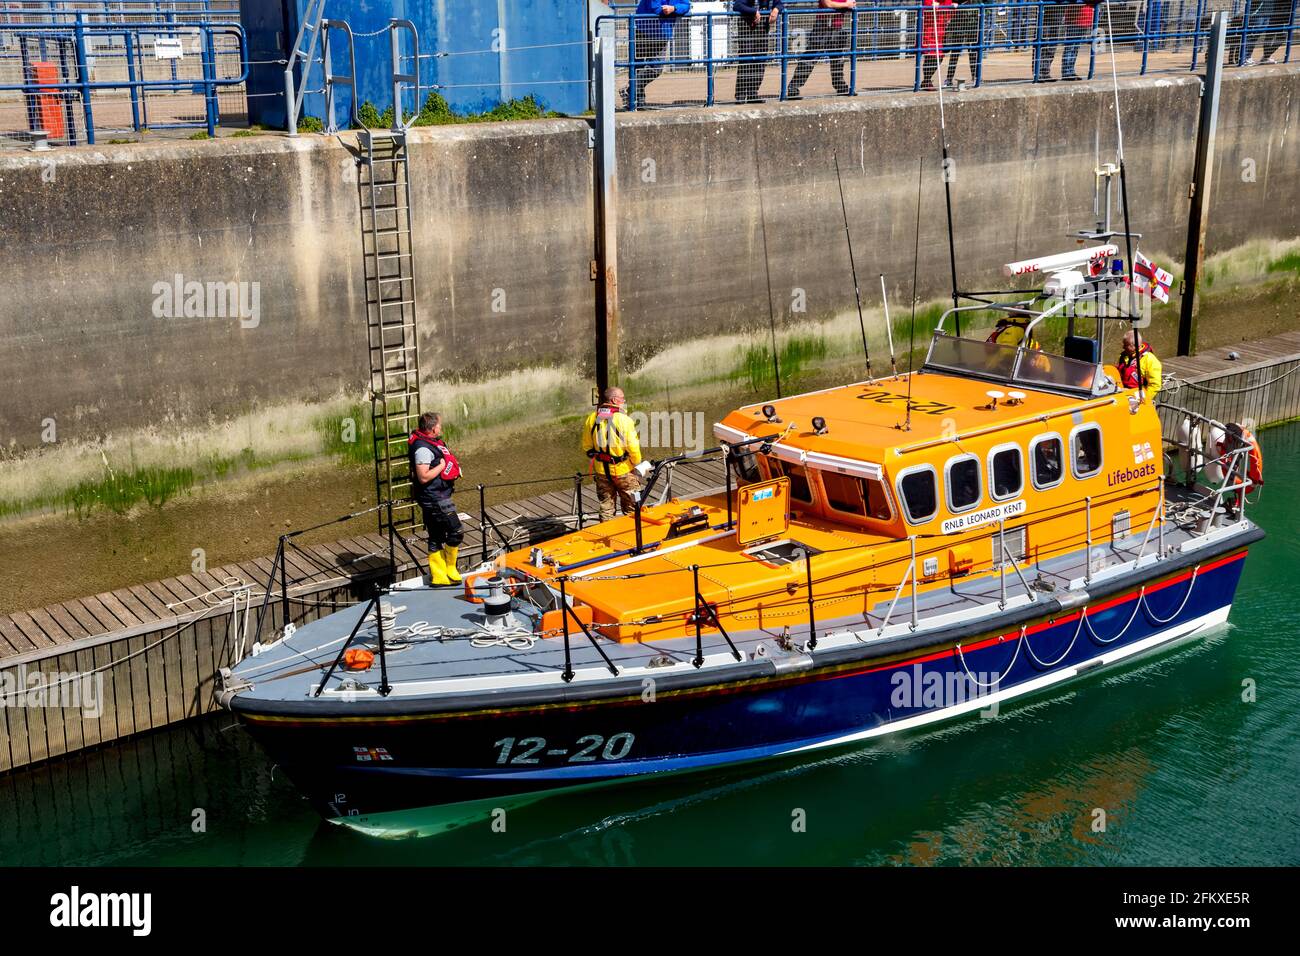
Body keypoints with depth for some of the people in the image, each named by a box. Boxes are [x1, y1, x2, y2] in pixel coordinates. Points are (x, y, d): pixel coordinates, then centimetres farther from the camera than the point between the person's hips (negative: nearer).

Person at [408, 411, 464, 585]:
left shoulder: (431, 442, 11)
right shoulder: (423, 448, -21)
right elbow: (423, 477, -27)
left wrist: (454, 469, 11)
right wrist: (442, 465, -18)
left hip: (436, 497, 11)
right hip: (435, 498, -11)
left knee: (436, 538, 14)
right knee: (456, 532, -6)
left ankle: (438, 577, 21)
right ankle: (450, 571, 8)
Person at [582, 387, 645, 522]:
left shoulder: (591, 419, -4)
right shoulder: (624, 420, -19)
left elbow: (587, 447, 5)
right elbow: (633, 448, -18)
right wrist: (637, 464, -1)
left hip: (601, 471, 4)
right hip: (623, 470, -4)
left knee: (606, 506, 17)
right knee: (631, 506, 12)